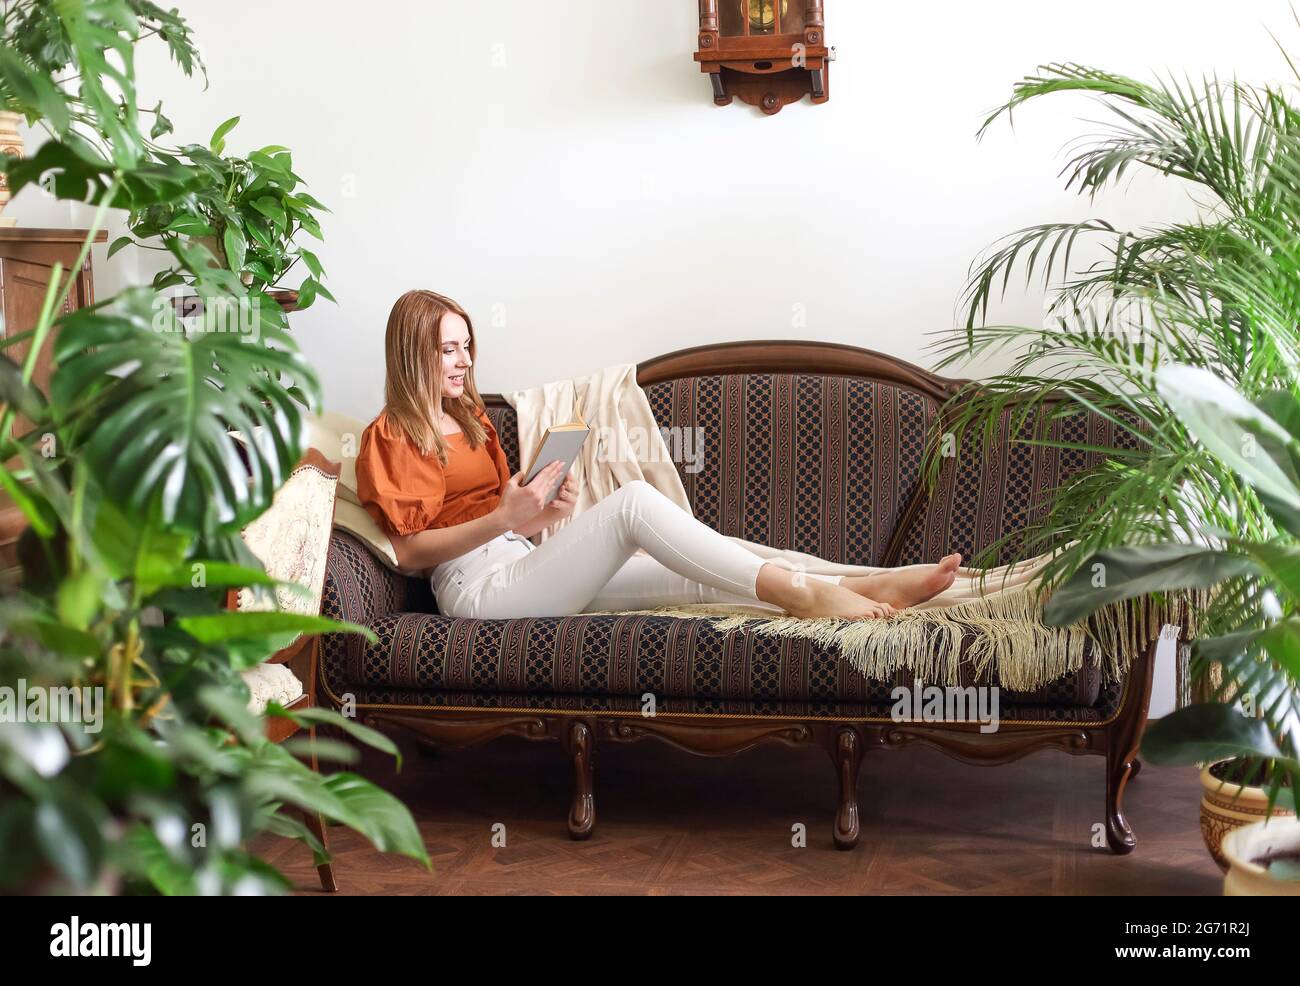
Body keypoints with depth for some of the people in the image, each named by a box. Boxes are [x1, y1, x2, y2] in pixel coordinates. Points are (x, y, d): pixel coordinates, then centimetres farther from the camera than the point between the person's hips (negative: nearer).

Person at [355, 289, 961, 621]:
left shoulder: (470, 419, 25)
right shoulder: (390, 436, -1)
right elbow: (410, 549, -9)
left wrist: (543, 513, 0)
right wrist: (504, 520, -19)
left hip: (523, 566, 8)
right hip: (478, 587, -8)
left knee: (695, 578, -10)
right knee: (633, 502, -26)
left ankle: (863, 588, -20)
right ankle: (801, 592, -29)